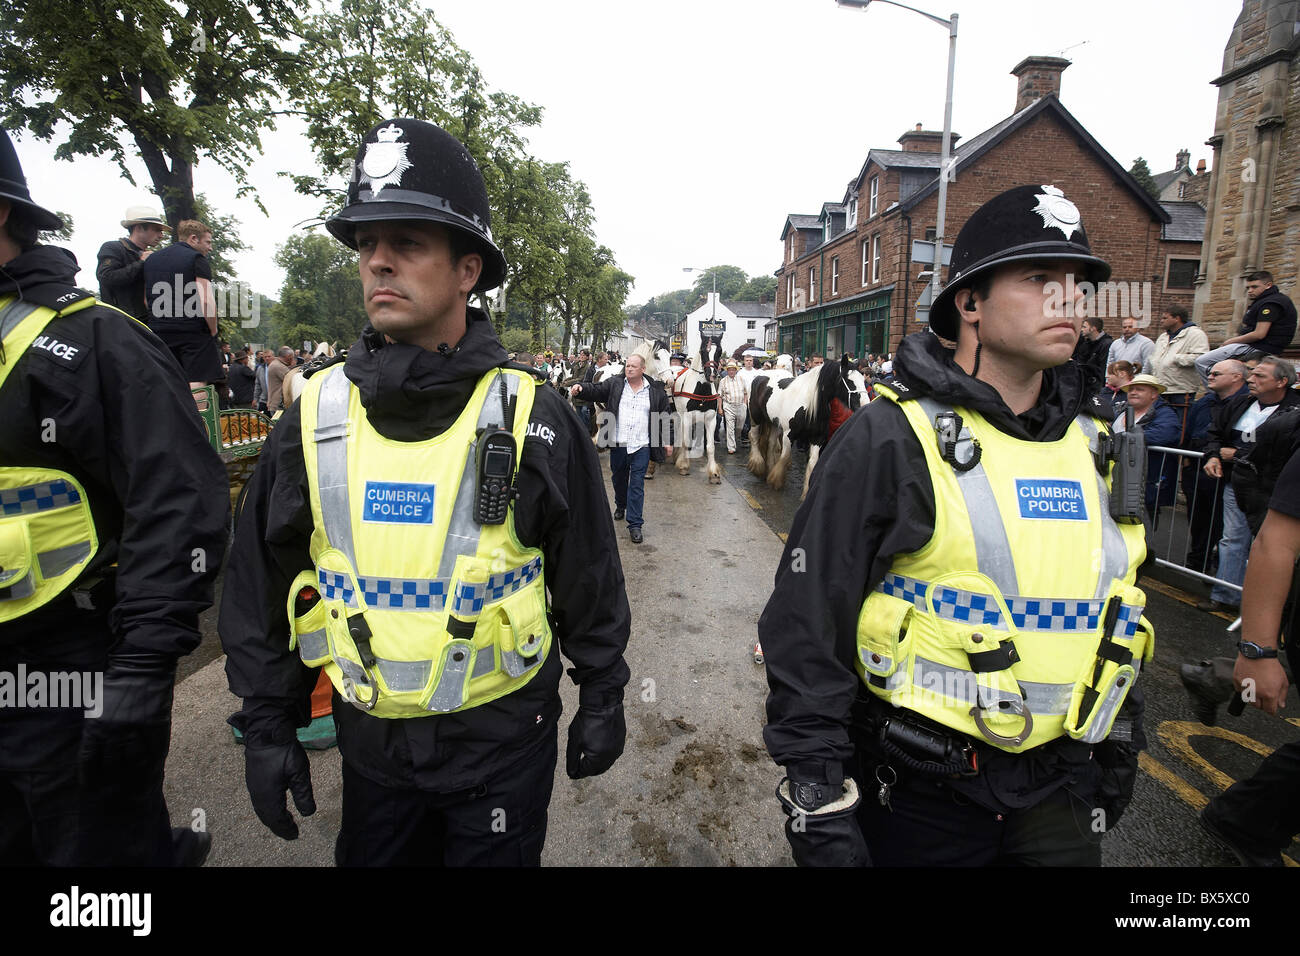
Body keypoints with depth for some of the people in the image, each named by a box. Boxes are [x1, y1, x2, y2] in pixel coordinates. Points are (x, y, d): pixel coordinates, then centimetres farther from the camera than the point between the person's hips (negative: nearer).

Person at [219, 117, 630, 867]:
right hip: (372, 744, 4)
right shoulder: (315, 417, -6)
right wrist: (268, 724, 5)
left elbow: (589, 579, -5)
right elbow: (264, 587, 4)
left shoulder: (533, 418, -14)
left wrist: (602, 700, 1)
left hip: (504, 745, -3)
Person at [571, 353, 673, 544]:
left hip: (641, 446, -2)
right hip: (618, 444, 2)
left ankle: (635, 524, 1)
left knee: (637, 484, -2)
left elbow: (666, 415, 8)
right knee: (618, 478, 19)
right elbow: (594, 391, -1)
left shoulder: (656, 390, 3)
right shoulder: (614, 384, 4)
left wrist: (668, 442, 5)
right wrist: (580, 389, -23)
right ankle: (620, 506, 47)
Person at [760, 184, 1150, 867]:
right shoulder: (889, 439, -17)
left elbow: (1117, 602, 16)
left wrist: (1119, 735, 18)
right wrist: (817, 799, -16)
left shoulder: (1093, 439, 4)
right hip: (919, 789, -5)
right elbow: (807, 626, -17)